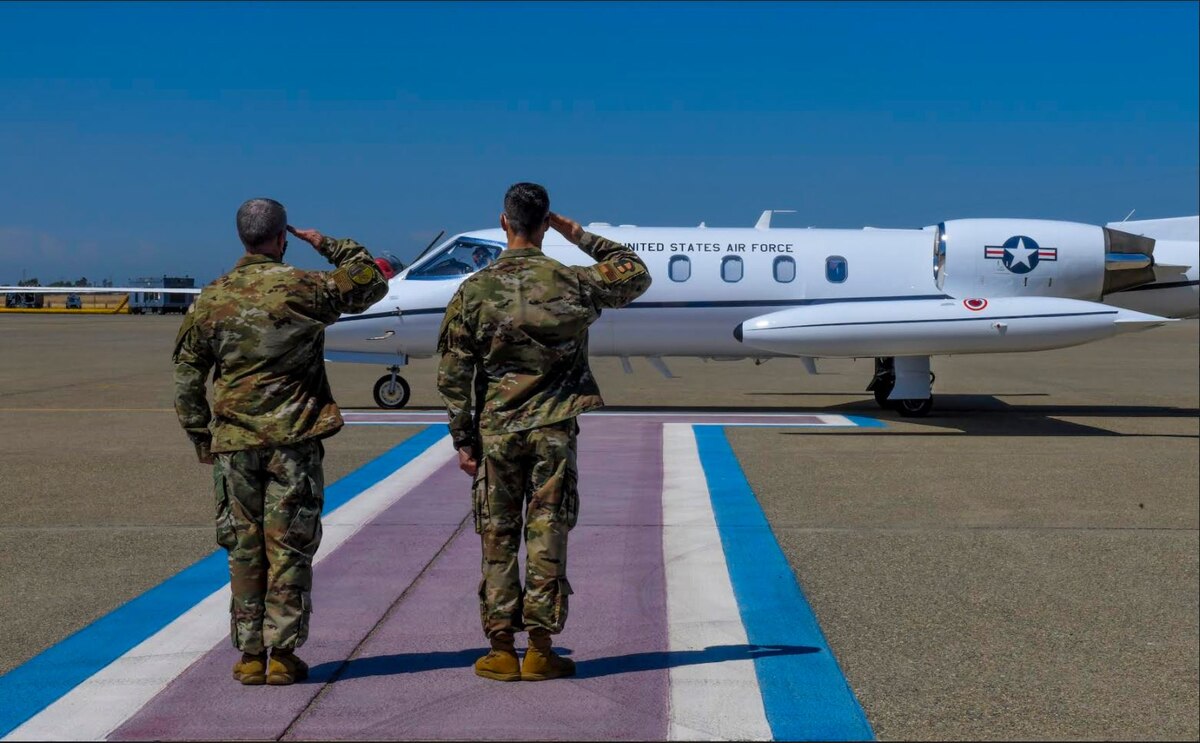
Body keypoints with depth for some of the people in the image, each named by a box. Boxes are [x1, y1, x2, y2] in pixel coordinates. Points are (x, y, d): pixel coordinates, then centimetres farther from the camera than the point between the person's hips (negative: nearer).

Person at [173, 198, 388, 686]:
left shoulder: (211, 300, 4)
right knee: (289, 550, 4)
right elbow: (373, 284, 10)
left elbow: (186, 378, 7)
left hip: (233, 444, 2)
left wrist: (201, 439, 16)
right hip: (294, 442, -2)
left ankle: (250, 656, 14)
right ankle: (282, 654, 7)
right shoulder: (306, 289, -5)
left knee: (244, 550, 9)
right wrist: (330, 246, 17)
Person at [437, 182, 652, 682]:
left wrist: (463, 440, 7)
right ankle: (540, 650, 7)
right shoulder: (572, 282, -3)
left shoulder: (472, 291, -2)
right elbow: (636, 275, 15)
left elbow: (453, 375, -1)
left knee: (497, 539, 7)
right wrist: (583, 237, 15)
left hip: (495, 430, 0)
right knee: (547, 536, 4)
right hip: (554, 429, 0)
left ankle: (502, 650, 10)